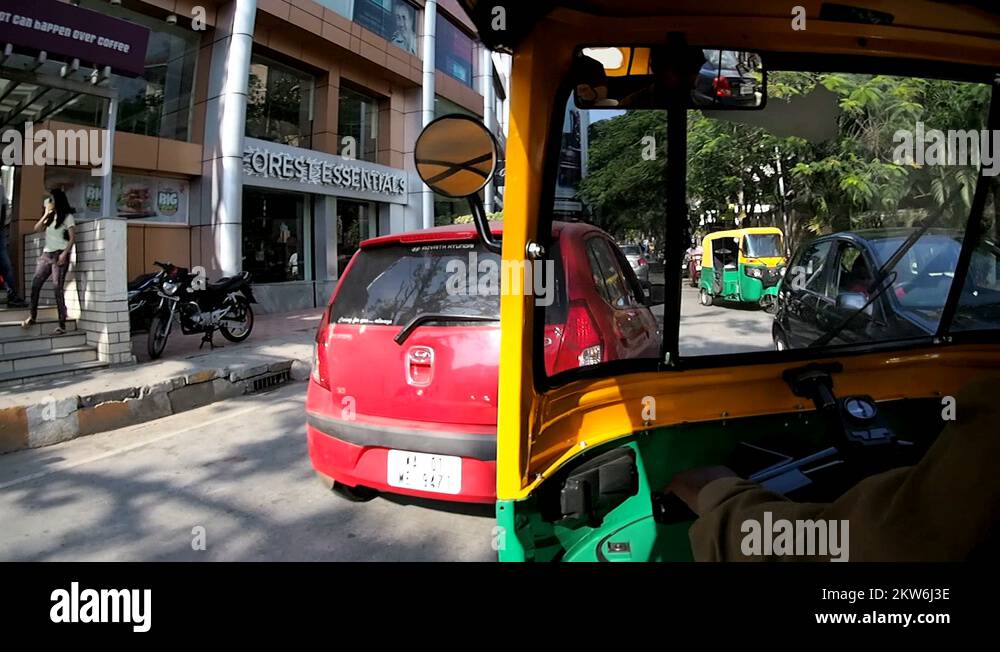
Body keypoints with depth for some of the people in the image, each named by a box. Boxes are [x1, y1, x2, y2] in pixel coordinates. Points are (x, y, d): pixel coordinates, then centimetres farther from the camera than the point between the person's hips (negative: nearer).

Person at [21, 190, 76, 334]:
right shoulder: (50, 217, 20)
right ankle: (33, 316, 10)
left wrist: (64, 253, -19)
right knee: (35, 284, -1)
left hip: (59, 255, -7)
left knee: (58, 288, -11)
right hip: (46, 254, 7)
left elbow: (72, 238, -9)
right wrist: (46, 214, 3)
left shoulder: (67, 216, -1)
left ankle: (62, 325, -9)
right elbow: (37, 229, 9)